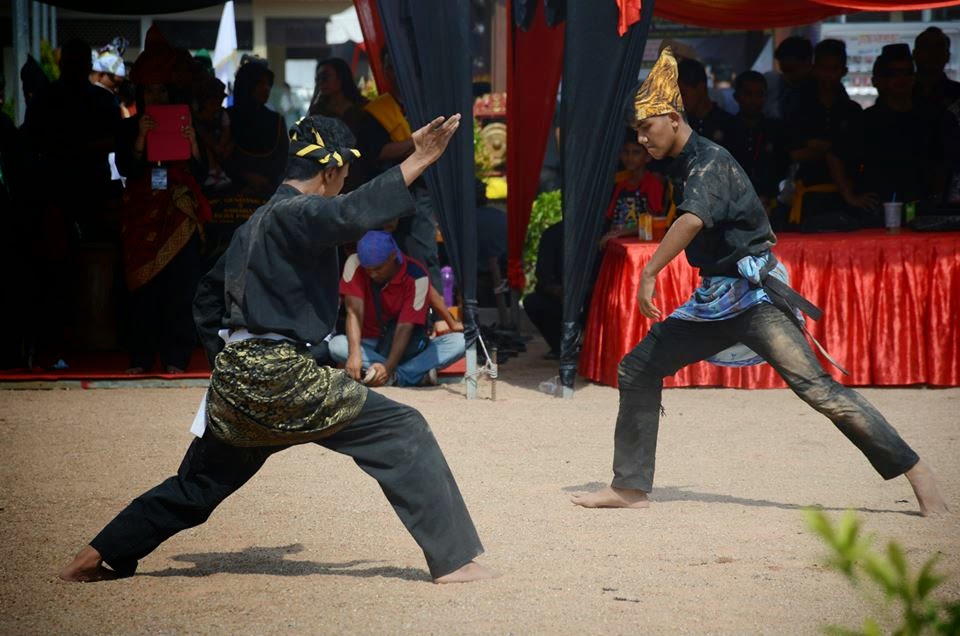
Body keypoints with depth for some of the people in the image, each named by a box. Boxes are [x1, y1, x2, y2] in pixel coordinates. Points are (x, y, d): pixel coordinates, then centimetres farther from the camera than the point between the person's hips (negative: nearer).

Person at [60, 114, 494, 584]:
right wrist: (415, 164, -31)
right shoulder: (296, 213, -9)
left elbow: (209, 296, 27)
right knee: (403, 434, -7)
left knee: (195, 487, 23)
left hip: (235, 381, 9)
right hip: (283, 380, -9)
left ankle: (94, 559, 28)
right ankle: (452, 559, -12)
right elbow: (348, 214, -32)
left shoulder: (258, 222, 20)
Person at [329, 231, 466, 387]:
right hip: (371, 346, 1)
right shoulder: (355, 264, -14)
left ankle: (394, 376, -35)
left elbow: (405, 327, -24)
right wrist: (355, 354, -39)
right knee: (337, 345, -32)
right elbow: (354, 312, -22)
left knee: (458, 341, -26)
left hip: (409, 348, -1)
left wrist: (388, 368, -38)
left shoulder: (416, 277, -18)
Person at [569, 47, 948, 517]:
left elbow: (692, 220, -34)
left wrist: (648, 275, -36)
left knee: (814, 387, -20)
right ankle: (630, 487, 14)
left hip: (753, 295, -10)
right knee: (637, 369, 8)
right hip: (714, 302, 10)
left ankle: (914, 471, -18)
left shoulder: (709, 162, -15)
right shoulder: (683, 166, 14)